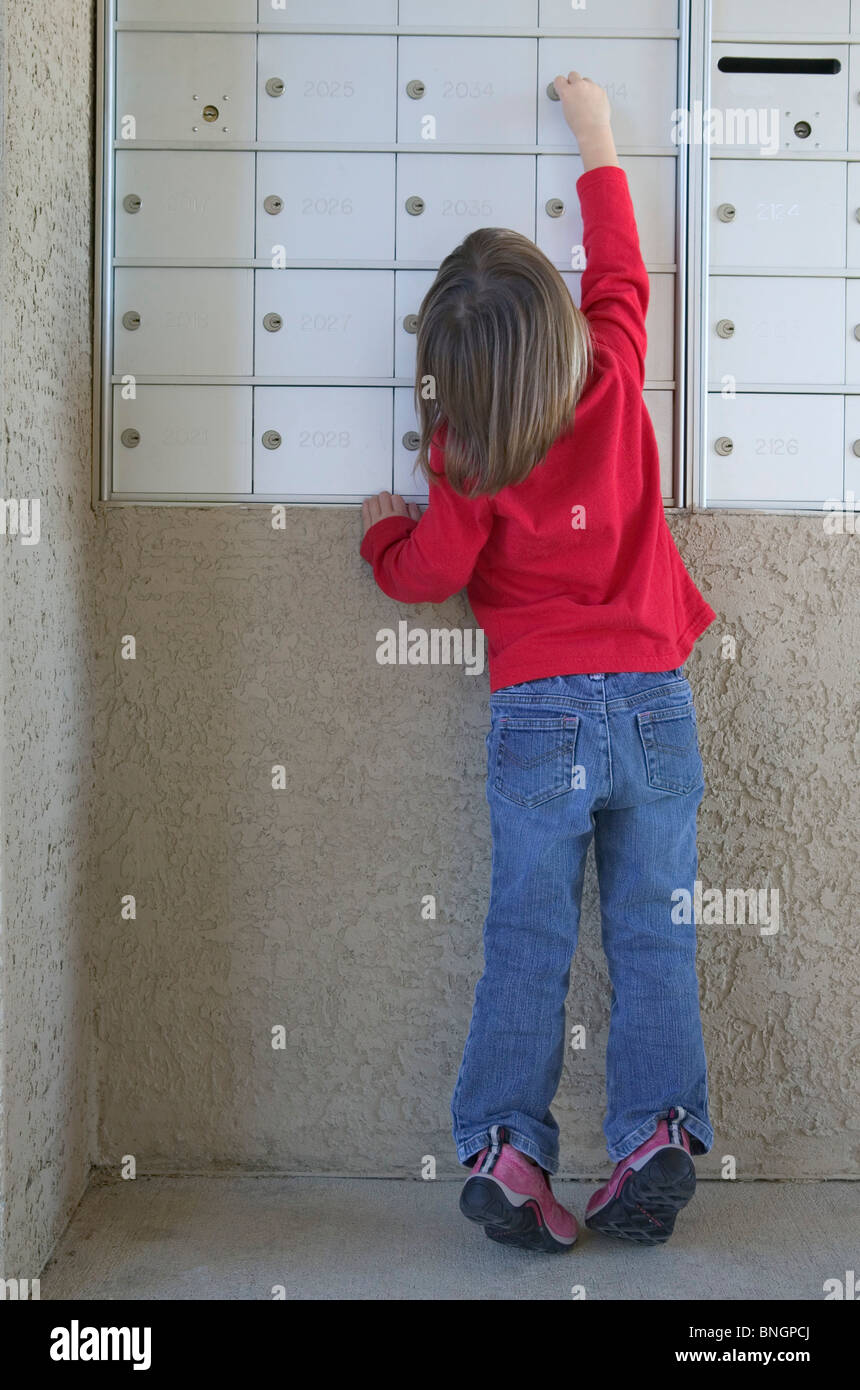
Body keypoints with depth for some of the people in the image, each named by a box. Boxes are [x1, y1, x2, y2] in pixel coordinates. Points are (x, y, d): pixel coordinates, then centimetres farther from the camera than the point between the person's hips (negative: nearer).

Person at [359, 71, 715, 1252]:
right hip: (654, 704, 2)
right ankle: (659, 1136, 2)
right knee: (654, 936, 7)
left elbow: (424, 576, 0)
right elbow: (620, 268, 15)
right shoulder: (616, 383, -2)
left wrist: (382, 528, 21)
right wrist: (597, 137, 26)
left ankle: (504, 1147, 3)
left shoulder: (467, 458, -8)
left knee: (528, 939, 6)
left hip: (540, 715, -2)